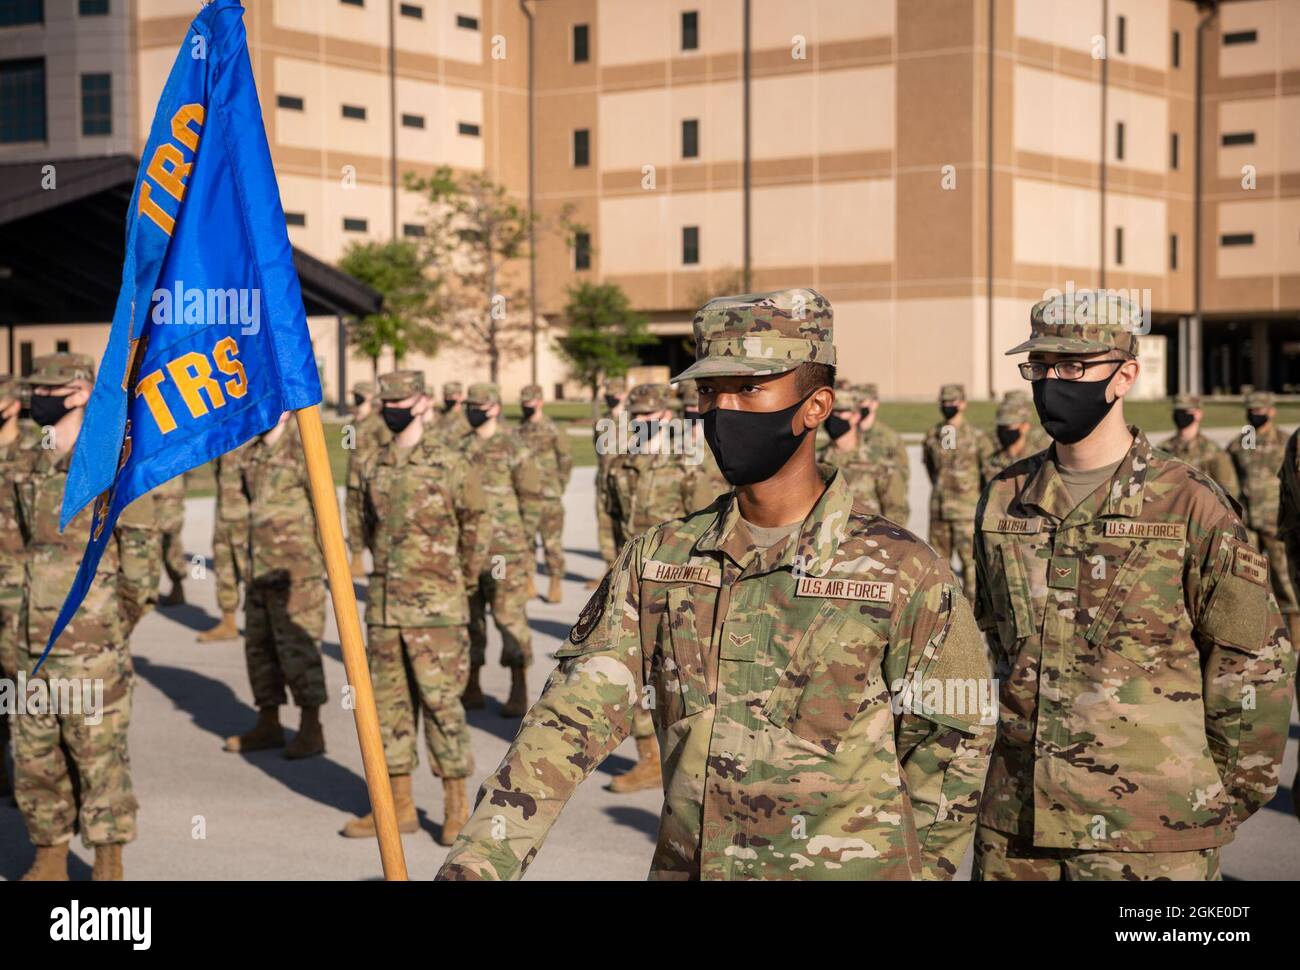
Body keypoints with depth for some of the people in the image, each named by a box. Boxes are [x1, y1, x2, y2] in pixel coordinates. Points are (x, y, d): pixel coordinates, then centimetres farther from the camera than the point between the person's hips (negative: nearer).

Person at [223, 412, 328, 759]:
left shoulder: (301, 448, -12)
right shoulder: (257, 451, 13)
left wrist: (325, 562, -13)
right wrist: (251, 564, 20)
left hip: (294, 570, -9)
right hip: (260, 570, 9)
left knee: (297, 646, -6)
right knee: (259, 645, 12)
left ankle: (312, 730, 2)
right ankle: (268, 724, 22)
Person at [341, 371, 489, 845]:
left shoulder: (450, 465, -7)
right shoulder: (373, 468, 7)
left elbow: (476, 528, 4)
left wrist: (459, 577, 13)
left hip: (436, 609, -5)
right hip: (384, 605, 5)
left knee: (441, 701, -3)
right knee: (388, 700, 9)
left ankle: (456, 804, 9)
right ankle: (400, 805, 19)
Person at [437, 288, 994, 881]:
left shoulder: (902, 571, -9)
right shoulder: (655, 561, 0)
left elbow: (953, 747, -2)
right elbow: (569, 721, -6)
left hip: (843, 868, -3)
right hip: (683, 864, 3)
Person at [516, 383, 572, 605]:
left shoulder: (552, 430, -4)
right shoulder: (517, 431, 10)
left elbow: (566, 459, 1)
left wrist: (558, 487, 3)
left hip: (547, 496, -5)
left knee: (552, 541, -2)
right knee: (524, 539, 6)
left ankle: (556, 585, 4)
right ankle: (528, 584, 14)